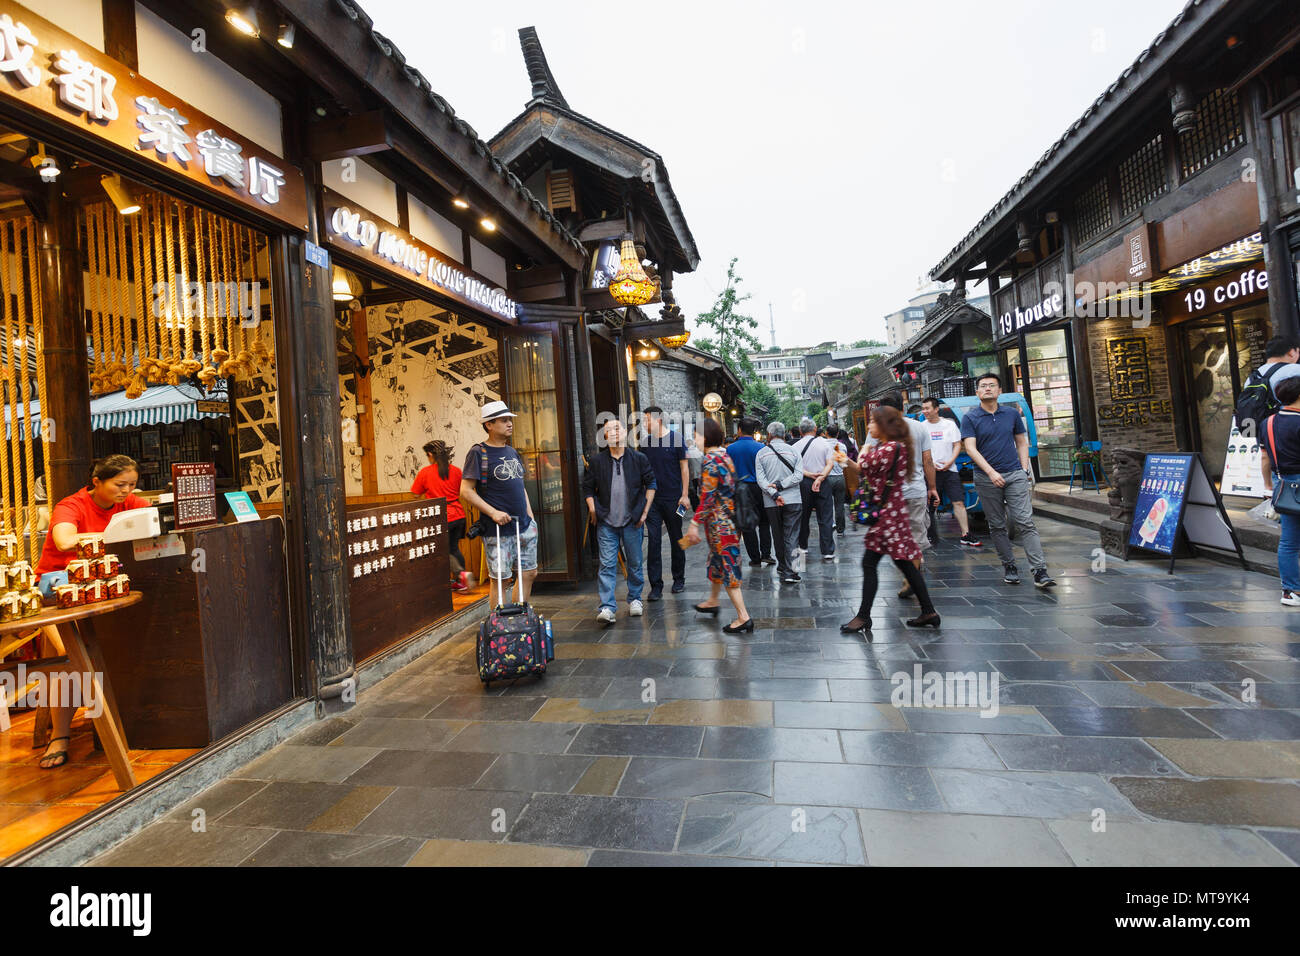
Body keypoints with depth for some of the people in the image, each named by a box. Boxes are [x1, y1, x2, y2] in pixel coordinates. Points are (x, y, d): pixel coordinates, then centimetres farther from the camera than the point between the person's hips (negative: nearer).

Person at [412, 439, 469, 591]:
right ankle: (459, 582, 18)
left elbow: (416, 494, 2)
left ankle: (461, 573, -12)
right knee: (454, 547, 16)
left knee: (444, 551, 9)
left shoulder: (425, 472, -6)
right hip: (458, 514, 4)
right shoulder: (456, 471, 3)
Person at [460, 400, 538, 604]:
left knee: (529, 573, 11)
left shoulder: (512, 452, 15)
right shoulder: (478, 453, -7)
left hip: (524, 526, 7)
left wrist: (531, 517, 14)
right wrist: (493, 512, -19)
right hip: (497, 529, -7)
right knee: (500, 579, -1)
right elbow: (466, 491, -12)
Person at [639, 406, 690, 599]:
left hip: (673, 498, -2)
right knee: (654, 541, -3)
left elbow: (684, 468, -2)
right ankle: (656, 586, 1)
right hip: (652, 498, 2)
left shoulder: (675, 439, -2)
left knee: (676, 540, 10)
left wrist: (685, 495, -8)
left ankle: (679, 580, 26)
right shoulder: (645, 443, 8)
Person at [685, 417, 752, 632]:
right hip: (730, 517, 10)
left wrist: (695, 524, -16)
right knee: (717, 560, 23)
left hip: (719, 522, -10)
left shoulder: (710, 462, -20)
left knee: (727, 565, -3)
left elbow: (707, 498, -22)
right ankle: (712, 602, 42)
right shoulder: (725, 454, 7)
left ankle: (743, 617, 2)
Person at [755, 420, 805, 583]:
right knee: (791, 537, 1)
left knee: (778, 536, 15)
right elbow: (798, 475, -8)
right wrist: (781, 485, -9)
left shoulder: (761, 453, 1)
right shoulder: (793, 451, 1)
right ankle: (789, 572, -6)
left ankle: (782, 567, 27)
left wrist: (774, 494, -10)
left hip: (771, 503, 1)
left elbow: (761, 479, -7)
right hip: (792, 500, -1)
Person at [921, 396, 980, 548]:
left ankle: (966, 534, 4)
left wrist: (950, 462, -10)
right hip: (929, 471, -1)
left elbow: (957, 445, 5)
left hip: (949, 470, 1)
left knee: (959, 502, -1)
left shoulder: (950, 424, 5)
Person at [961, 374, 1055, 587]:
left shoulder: (1012, 413, 10)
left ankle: (1040, 571, -8)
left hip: (1015, 475, 1)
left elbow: (1022, 442, 16)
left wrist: (1025, 470, 5)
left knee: (1025, 522, -7)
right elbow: (971, 448, -9)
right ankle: (1010, 567, 18)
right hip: (986, 478, -1)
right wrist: (991, 472, -19)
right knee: (997, 526, 6)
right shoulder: (970, 418, 0)